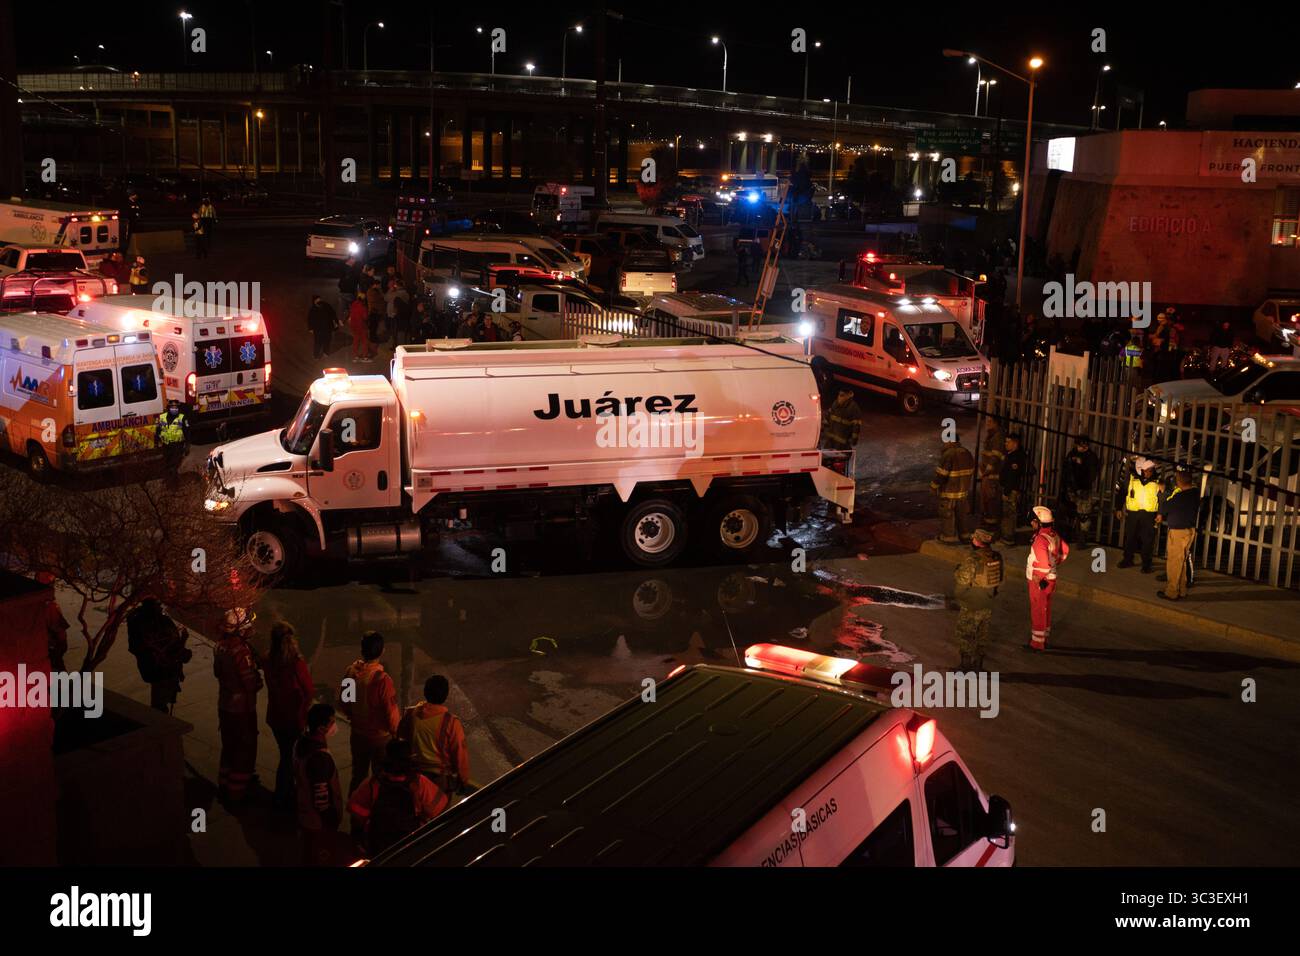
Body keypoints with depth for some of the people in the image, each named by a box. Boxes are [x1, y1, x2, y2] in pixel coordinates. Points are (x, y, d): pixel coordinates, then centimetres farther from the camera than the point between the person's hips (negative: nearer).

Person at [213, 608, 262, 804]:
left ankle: (225, 784, 36)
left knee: (229, 746, 23)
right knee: (245, 750, 8)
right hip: (242, 708, -8)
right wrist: (259, 679, -4)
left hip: (225, 705, 8)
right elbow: (252, 684, -26)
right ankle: (237, 791, 16)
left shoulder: (221, 646, -3)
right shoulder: (241, 651, -28)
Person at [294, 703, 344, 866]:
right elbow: (321, 799, -30)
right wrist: (333, 821, -15)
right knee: (320, 860, 14)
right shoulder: (320, 758, -36)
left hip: (305, 815, 8)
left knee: (309, 856, 27)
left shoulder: (302, 743, -8)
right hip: (320, 823, -8)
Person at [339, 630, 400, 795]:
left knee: (357, 776, 21)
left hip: (358, 735, 5)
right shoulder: (382, 680, -28)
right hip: (381, 737, -5)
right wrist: (397, 733, -1)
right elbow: (391, 715, -20)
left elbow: (343, 705, 2)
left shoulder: (351, 672, -11)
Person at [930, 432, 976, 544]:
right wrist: (967, 486, 22)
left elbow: (941, 474, -21)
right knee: (960, 514, 19)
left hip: (949, 491, -8)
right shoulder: (967, 453, 5)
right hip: (963, 491, 8)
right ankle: (963, 534, 28)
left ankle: (948, 537, 9)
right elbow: (971, 472, 13)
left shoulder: (948, 454, -21)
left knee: (947, 515, 4)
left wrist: (934, 486, -8)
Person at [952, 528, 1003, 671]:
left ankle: (966, 666, 15)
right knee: (981, 635, 20)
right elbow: (999, 579, 5)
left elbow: (962, 581, -21)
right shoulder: (996, 558, -4)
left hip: (971, 607, -7)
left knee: (965, 636, 8)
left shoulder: (972, 559, -26)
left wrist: (957, 571, -2)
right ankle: (978, 664, 30)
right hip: (987, 605, 7)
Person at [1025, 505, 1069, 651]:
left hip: (1040, 582, -8)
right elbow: (1065, 550, 15)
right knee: (1046, 609, 21)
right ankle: (1044, 638, 35)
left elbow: (1043, 565, -33)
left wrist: (1038, 580, -20)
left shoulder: (1040, 540, -29)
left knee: (1038, 611, 5)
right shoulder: (1054, 534, -2)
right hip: (1051, 578, 8)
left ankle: (1037, 643, 15)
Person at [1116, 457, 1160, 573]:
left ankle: (1146, 564, 9)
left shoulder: (1156, 482, -2)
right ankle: (1127, 560, 25)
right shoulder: (1131, 479, -1)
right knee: (1129, 538, 10)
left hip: (1149, 515, -1)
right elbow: (1122, 492, 7)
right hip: (1132, 513, 1)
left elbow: (1161, 499, 4)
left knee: (1147, 540, 0)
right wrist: (1119, 508, 5)